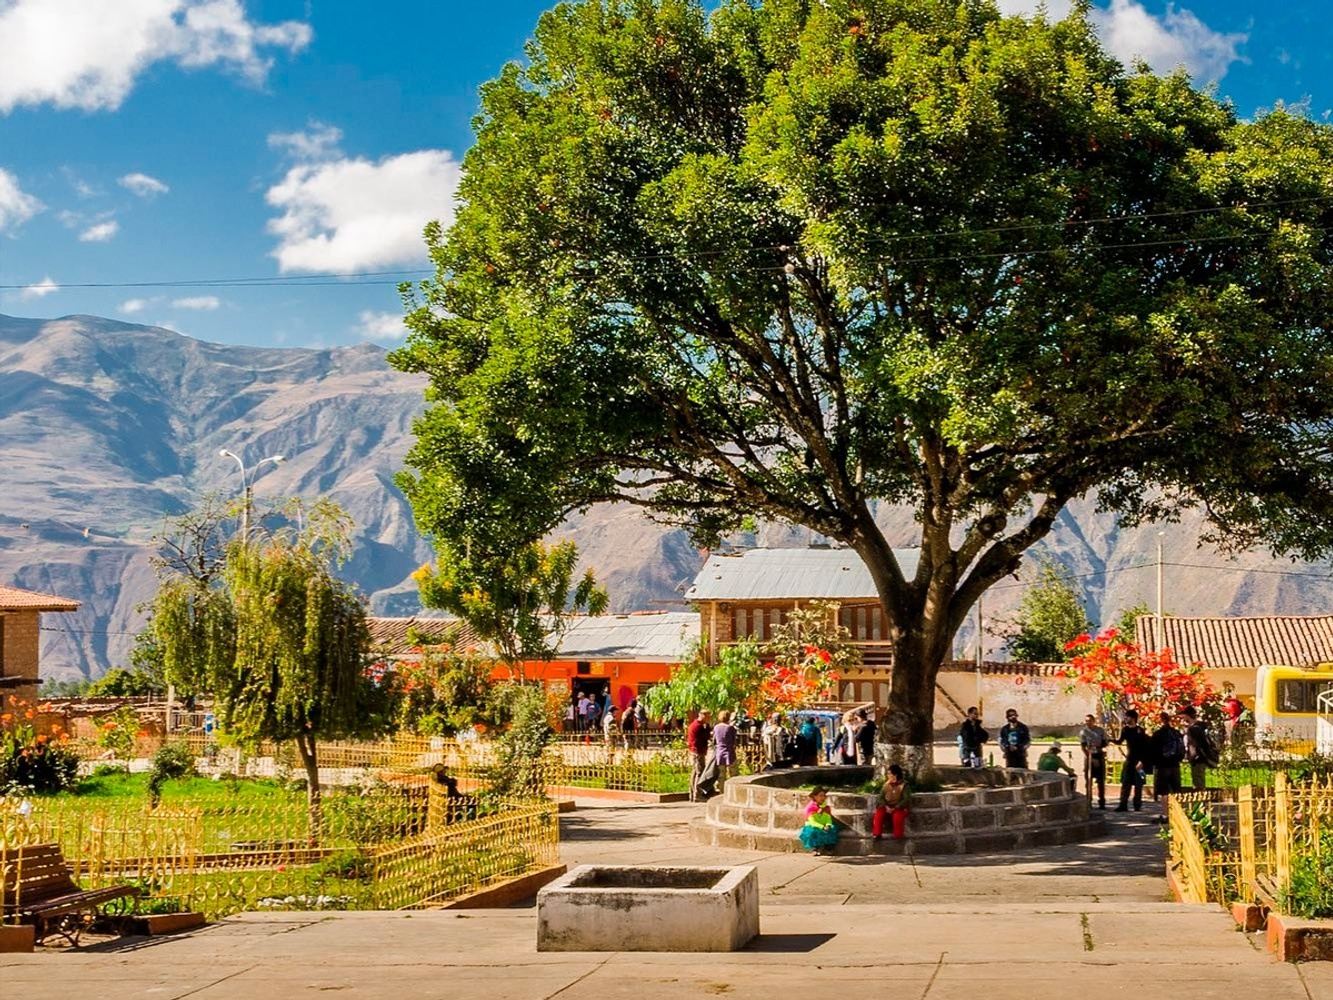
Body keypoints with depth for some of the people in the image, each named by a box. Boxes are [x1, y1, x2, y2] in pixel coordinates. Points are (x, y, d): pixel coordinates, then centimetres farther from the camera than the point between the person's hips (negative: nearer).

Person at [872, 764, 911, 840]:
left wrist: (894, 808, -20)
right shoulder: (886, 784, 7)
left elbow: (906, 800, -12)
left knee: (898, 816, -36)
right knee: (878, 814, -28)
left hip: (899, 808, -3)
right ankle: (877, 835, -19)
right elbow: (881, 797, 6)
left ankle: (898, 836, -20)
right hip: (887, 807, 3)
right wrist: (886, 807, -14)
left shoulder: (904, 785, -5)